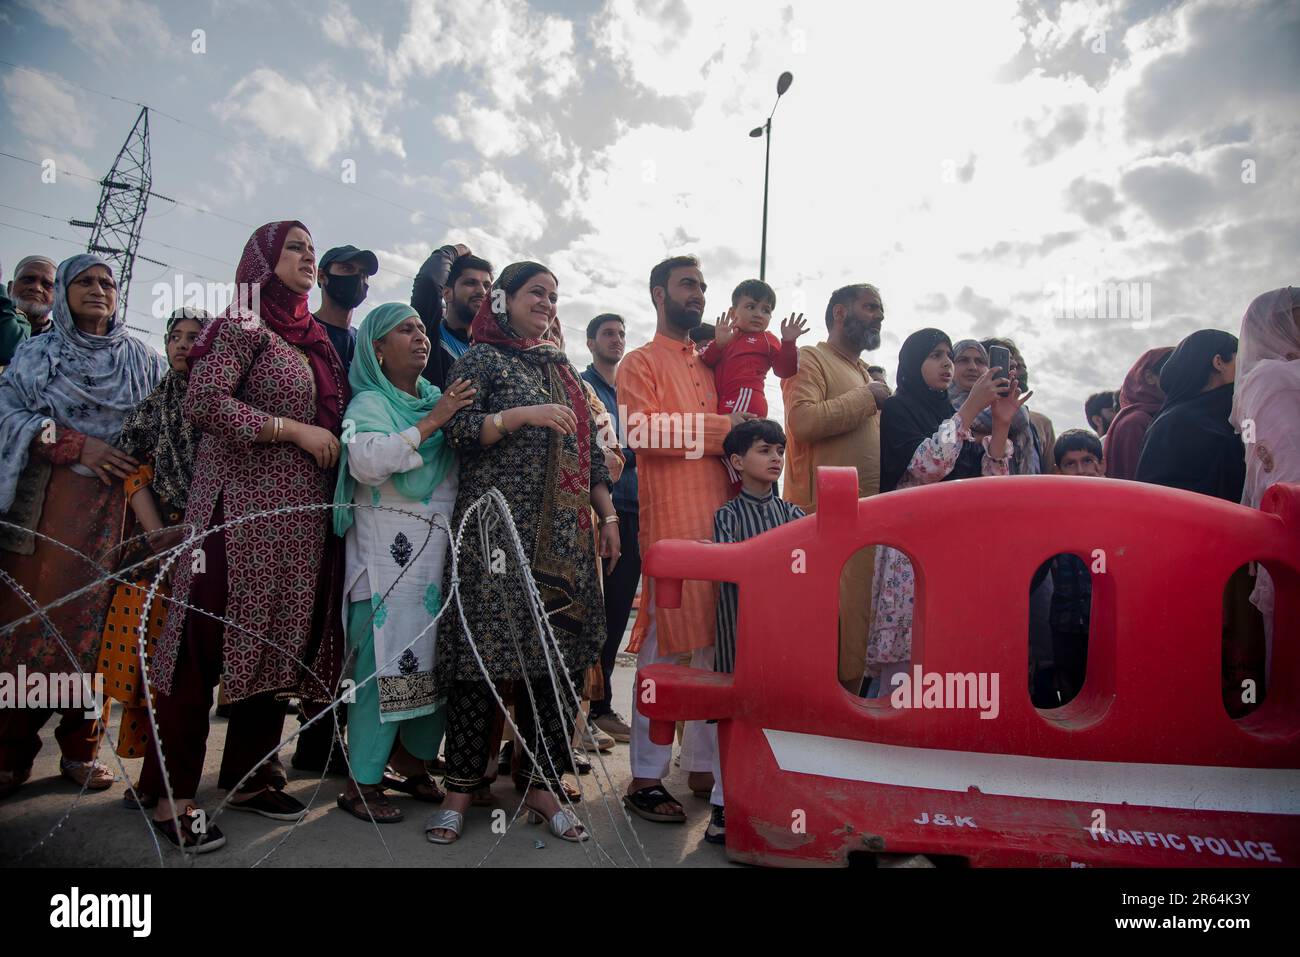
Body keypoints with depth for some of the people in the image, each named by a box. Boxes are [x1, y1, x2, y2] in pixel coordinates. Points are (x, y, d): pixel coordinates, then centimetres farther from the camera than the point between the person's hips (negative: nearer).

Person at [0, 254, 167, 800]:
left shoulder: (143, 359, 15)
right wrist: (78, 447, -13)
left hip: (119, 507, 1)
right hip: (48, 505, 0)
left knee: (99, 625, -3)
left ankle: (80, 748, 8)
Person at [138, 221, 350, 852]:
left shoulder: (314, 339, 18)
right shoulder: (242, 326, -2)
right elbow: (203, 402, -15)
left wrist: (336, 443, 10)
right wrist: (294, 429, -14)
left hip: (301, 517, 7)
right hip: (240, 510, -7)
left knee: (279, 646, 10)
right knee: (207, 646, -3)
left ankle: (247, 776, 23)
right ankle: (171, 794, 8)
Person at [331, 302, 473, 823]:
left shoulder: (438, 398, 16)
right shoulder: (369, 402, -2)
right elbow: (366, 462, -21)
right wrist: (432, 422, -19)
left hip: (441, 543, 6)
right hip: (389, 548, -6)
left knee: (433, 654, 7)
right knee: (386, 656, -6)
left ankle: (417, 761, 22)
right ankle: (362, 782, 5)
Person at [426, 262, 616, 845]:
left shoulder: (561, 367, 21)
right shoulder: (481, 358, 6)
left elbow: (588, 446, 20)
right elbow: (456, 431, -7)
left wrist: (607, 514, 13)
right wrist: (522, 414, -18)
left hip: (564, 534, 5)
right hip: (498, 527, -5)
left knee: (560, 653, 2)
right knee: (485, 648, -5)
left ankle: (543, 785, 13)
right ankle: (460, 788, 8)